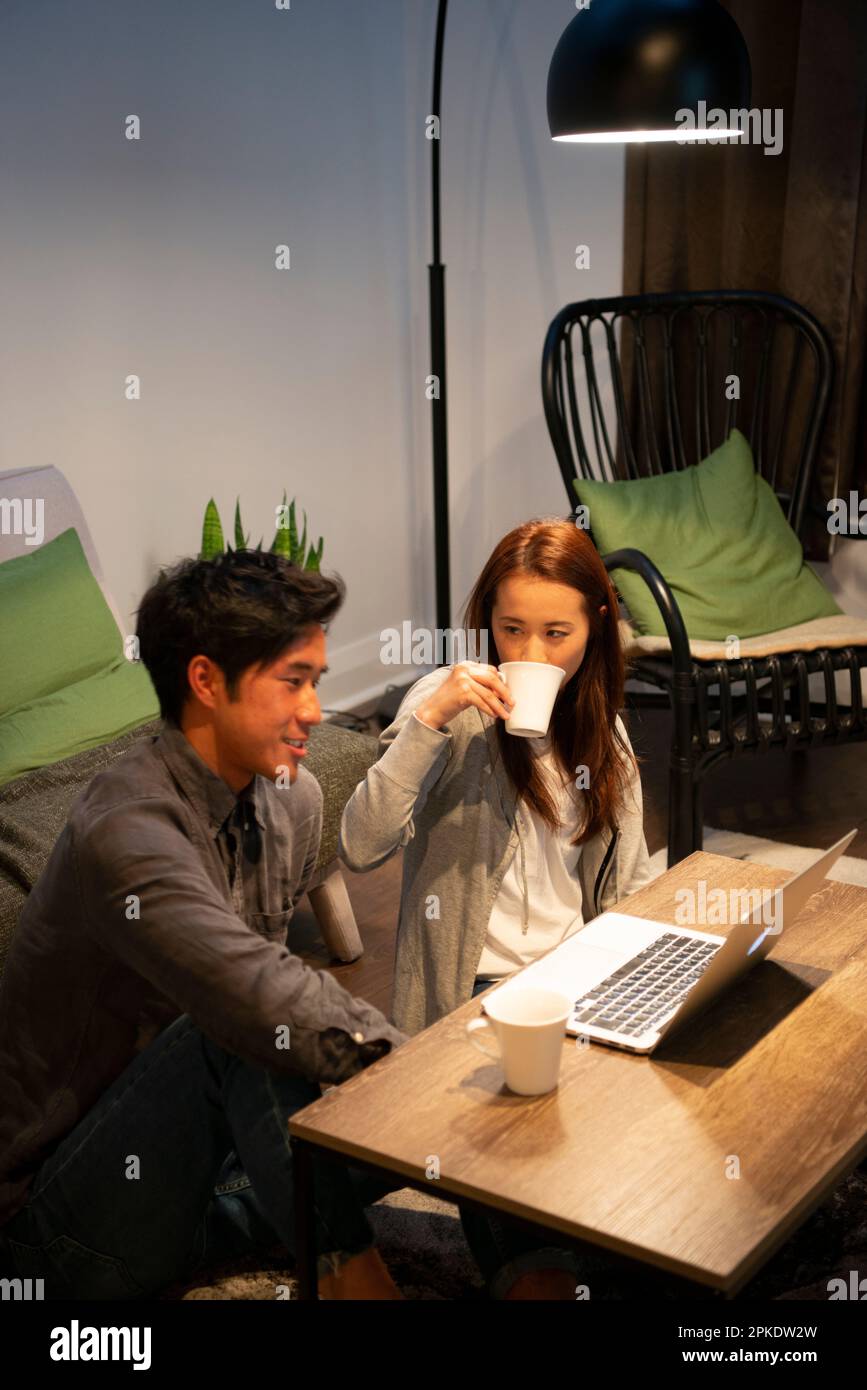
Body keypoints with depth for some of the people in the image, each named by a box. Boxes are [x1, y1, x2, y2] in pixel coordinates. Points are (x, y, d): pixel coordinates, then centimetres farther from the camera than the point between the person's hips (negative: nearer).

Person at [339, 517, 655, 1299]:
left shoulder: (603, 729, 10)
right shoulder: (456, 706, -7)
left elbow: (628, 886, 14)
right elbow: (360, 848, -20)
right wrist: (428, 720, -27)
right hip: (478, 983, -5)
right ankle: (522, 1260, -2)